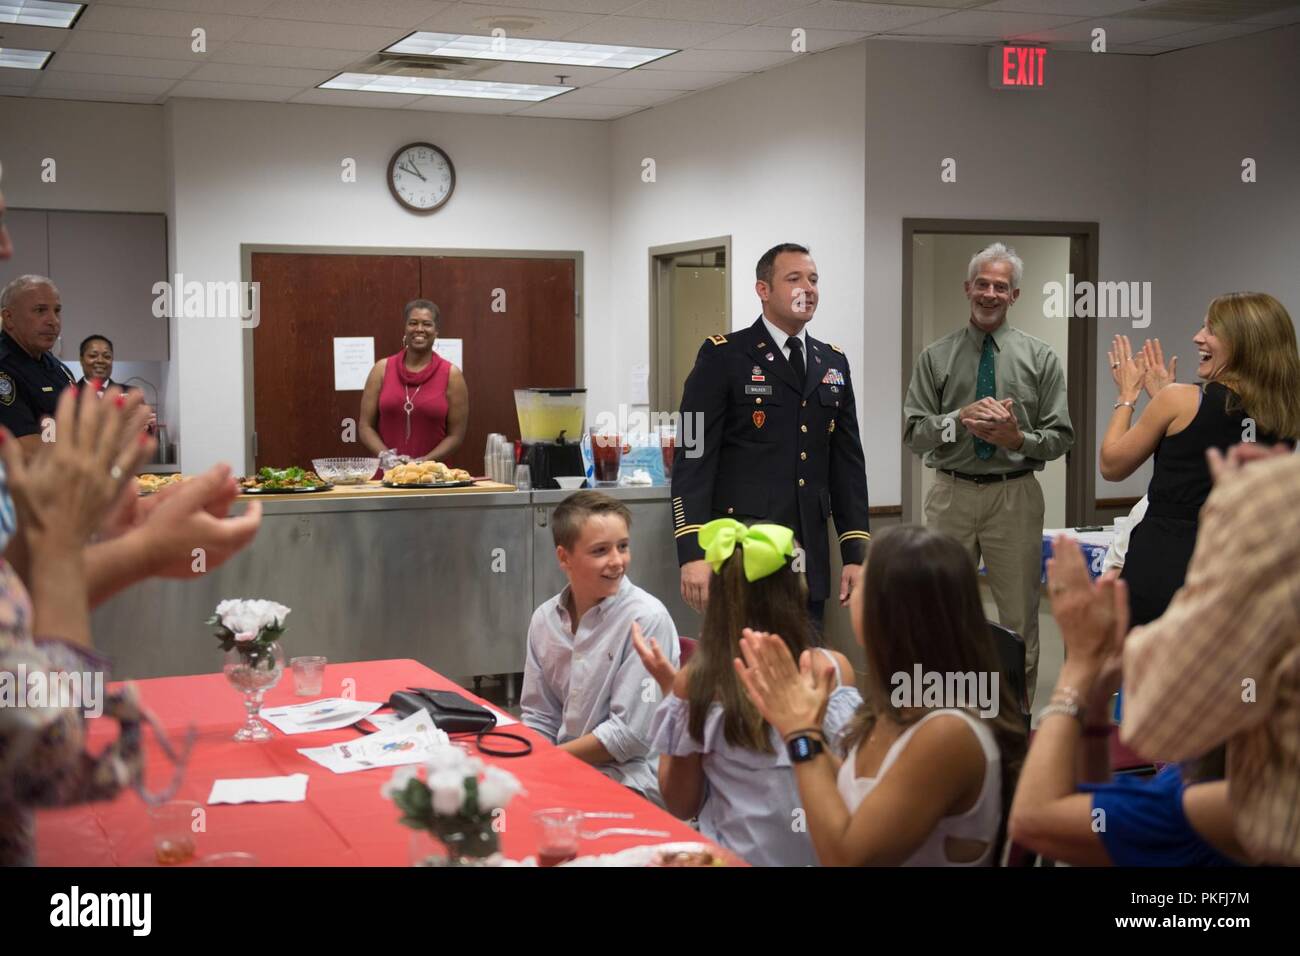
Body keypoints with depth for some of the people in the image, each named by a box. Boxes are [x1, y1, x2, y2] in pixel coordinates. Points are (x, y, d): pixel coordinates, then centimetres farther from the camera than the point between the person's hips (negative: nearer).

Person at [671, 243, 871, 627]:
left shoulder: (834, 363, 15)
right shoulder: (723, 356, -2)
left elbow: (847, 462, 15)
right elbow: (694, 457, -7)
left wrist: (856, 553, 8)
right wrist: (693, 553, -16)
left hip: (809, 557, 5)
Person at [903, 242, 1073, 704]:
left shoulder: (1040, 357, 3)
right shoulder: (935, 357, 4)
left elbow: (1061, 437, 2)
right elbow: (913, 432, 0)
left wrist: (1019, 439, -17)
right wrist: (960, 418, -17)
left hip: (1015, 496, -1)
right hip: (951, 494, 1)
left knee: (1019, 619, 6)